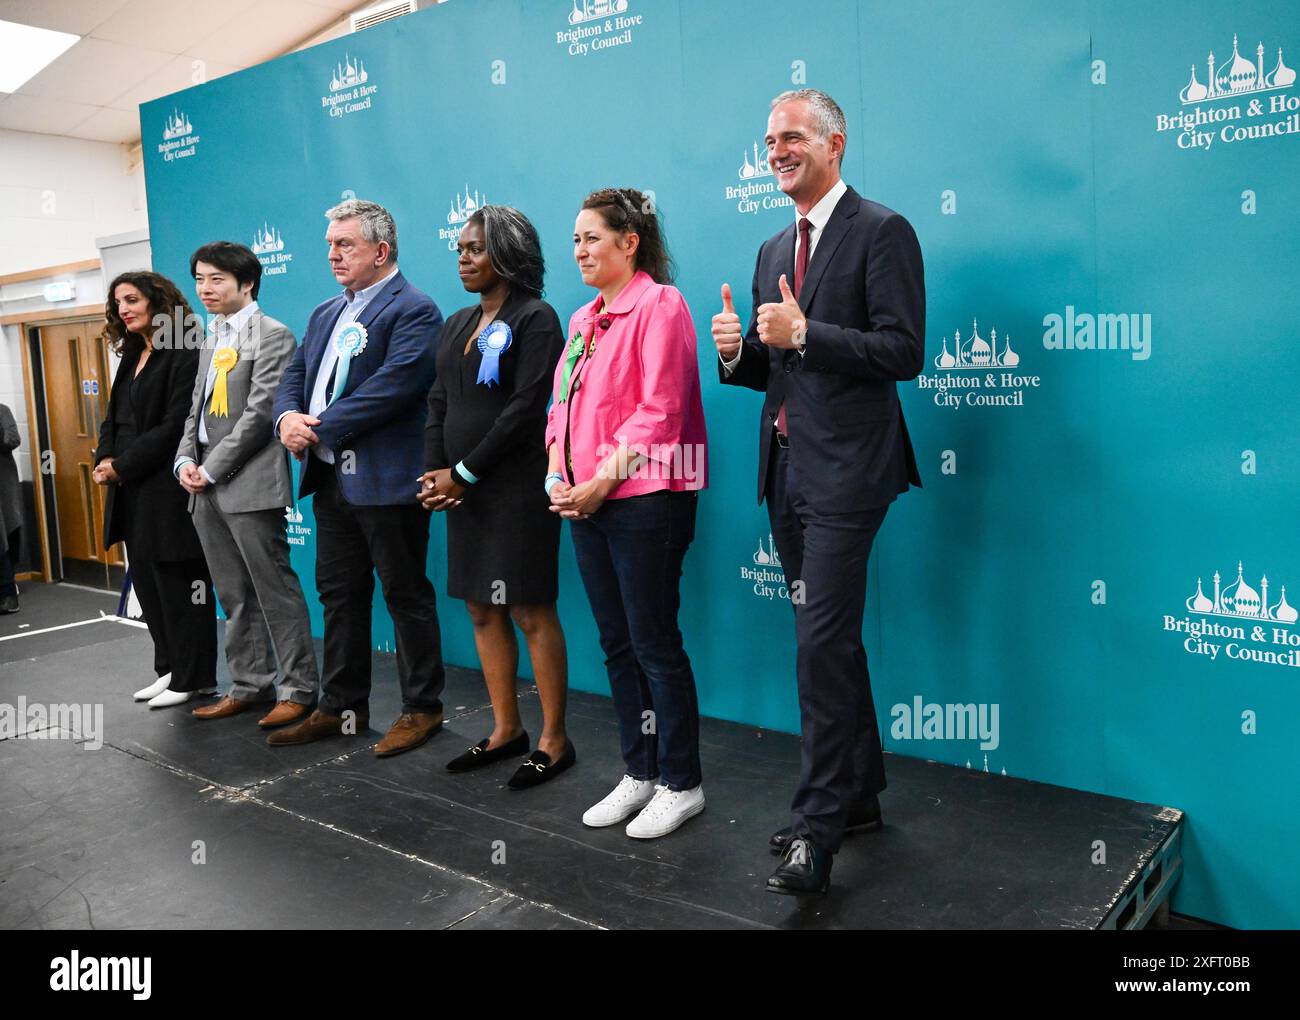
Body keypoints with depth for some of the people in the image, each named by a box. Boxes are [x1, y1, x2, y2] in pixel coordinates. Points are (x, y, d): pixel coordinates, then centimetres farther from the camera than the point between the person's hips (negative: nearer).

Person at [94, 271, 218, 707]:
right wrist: (104, 460, -1)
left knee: (178, 585, -1)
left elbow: (175, 424, -17)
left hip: (167, 489, -9)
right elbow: (114, 418, 18)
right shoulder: (132, 358, 17)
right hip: (132, 492, 9)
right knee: (148, 584, 13)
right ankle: (170, 668, 24)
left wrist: (123, 465, -15)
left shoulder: (184, 355, -11)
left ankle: (192, 679, 10)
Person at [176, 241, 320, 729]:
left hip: (250, 483, -8)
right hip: (208, 488, 8)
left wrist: (213, 468, -14)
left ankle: (300, 689, 4)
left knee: (276, 592, -4)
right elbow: (197, 410, 20)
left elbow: (260, 412, -14)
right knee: (235, 597, 13)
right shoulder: (211, 342, 20)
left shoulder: (272, 336, -6)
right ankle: (249, 686, 22)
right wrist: (185, 460, 3)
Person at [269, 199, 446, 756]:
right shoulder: (325, 314, 19)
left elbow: (393, 385, -20)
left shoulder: (413, 310, -9)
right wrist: (287, 416, -7)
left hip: (386, 480, -8)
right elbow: (294, 374, 16)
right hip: (330, 478, 9)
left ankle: (422, 709, 14)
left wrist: (321, 429, -18)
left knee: (406, 595, 2)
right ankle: (340, 706, 26)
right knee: (338, 595, 14)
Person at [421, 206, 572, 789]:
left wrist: (464, 473, -14)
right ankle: (505, 730, 22)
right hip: (462, 489, 8)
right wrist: (434, 473, -2)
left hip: (516, 485, -8)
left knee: (531, 612, -3)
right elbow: (438, 403, 13)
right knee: (482, 610, 11)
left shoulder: (534, 319, -6)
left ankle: (554, 739, 8)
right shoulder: (457, 324, 16)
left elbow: (526, 407, -15)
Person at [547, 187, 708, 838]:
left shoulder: (659, 304, -7)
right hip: (587, 501, 8)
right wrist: (558, 477, 1)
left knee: (655, 644, -1)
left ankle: (680, 785, 13)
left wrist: (602, 482, -17)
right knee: (617, 644, 13)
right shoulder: (583, 319, 18)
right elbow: (562, 406, 17)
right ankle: (639, 774, 25)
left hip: (643, 497, -8)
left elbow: (659, 410, -15)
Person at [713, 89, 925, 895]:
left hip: (845, 471, -8)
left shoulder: (882, 232, -5)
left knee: (824, 644, -9)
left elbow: (904, 351, -14)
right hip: (786, 470, 8)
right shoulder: (773, 250, 18)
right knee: (832, 640, 15)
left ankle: (819, 825, 2)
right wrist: (736, 351, -2)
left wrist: (804, 332, -20)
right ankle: (860, 794, 28)